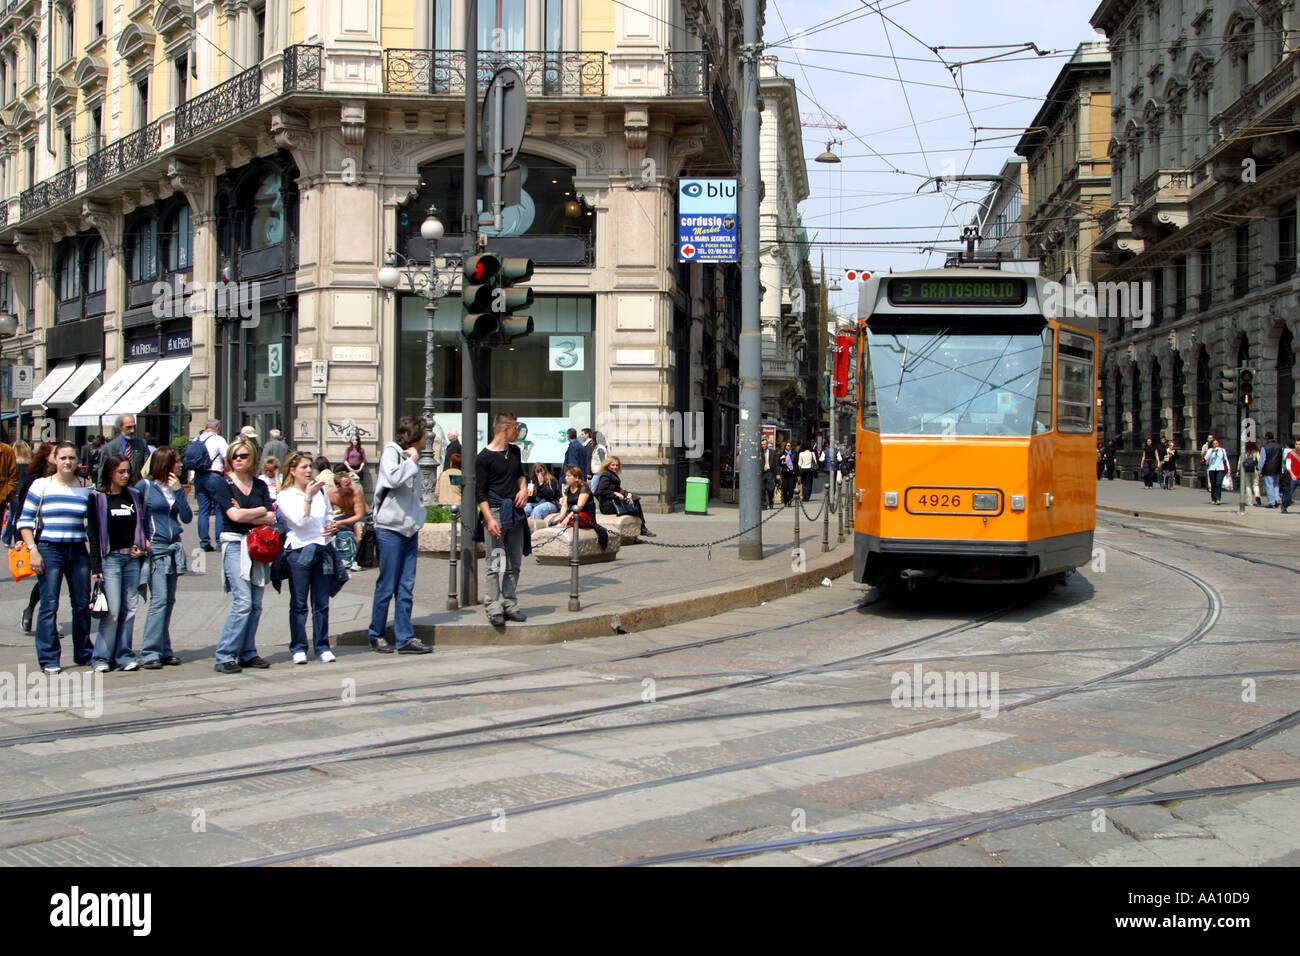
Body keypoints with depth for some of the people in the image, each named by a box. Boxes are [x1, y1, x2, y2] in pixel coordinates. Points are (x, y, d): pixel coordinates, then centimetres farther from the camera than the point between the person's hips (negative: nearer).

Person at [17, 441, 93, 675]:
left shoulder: (86, 488, 9)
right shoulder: (41, 485, 1)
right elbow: (25, 520, 0)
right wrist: (33, 550, -9)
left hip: (78, 550, 3)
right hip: (49, 550, -3)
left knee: (82, 605, 6)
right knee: (49, 605, -5)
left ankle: (84, 653, 20)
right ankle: (49, 659, 1)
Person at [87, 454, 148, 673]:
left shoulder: (134, 496, 12)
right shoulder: (97, 498, 0)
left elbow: (142, 525, 21)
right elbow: (93, 533, -2)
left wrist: (142, 548, 3)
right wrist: (95, 567, -8)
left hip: (132, 559, 4)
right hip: (110, 558, -4)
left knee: (130, 609, 3)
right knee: (112, 610, -9)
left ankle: (124, 655, 9)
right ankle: (102, 657, -1)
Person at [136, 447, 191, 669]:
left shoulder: (177, 487, 12)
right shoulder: (144, 486, -4)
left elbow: (187, 517, 2)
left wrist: (178, 490, -5)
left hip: (174, 548, 6)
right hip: (155, 548, -6)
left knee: (169, 601, 8)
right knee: (159, 599, -13)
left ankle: (164, 651, 14)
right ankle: (149, 653, -12)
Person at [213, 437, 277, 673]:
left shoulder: (260, 485, 13)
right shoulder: (224, 485, 1)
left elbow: (272, 518, 3)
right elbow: (234, 515, -12)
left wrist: (246, 515, -9)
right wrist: (261, 511, 1)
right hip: (235, 545, -5)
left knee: (256, 604, 4)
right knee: (242, 602, -14)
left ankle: (248, 653, 13)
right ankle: (224, 656, -9)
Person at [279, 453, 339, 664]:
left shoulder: (321, 491, 12)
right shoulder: (285, 496, -2)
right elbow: (300, 521, -15)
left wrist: (332, 526, 4)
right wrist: (308, 496, -20)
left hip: (323, 549, 4)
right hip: (298, 551, -4)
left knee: (322, 603, 6)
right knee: (299, 603, 1)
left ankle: (322, 647, 11)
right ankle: (298, 648, 8)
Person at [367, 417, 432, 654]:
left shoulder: (409, 457, 18)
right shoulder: (391, 452, -6)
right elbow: (393, 479, -26)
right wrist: (412, 461, -14)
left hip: (409, 529, 7)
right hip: (389, 529, -7)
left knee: (406, 587, 4)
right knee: (387, 586, -1)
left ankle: (405, 637, 6)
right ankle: (376, 636, 10)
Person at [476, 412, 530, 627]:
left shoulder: (515, 452, 14)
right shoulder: (485, 457, -7)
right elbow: (480, 491, -9)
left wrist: (524, 488, 8)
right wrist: (489, 518, -18)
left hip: (515, 512, 7)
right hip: (495, 512, -7)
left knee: (514, 564, 8)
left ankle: (510, 605, 14)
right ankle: (494, 608, -6)